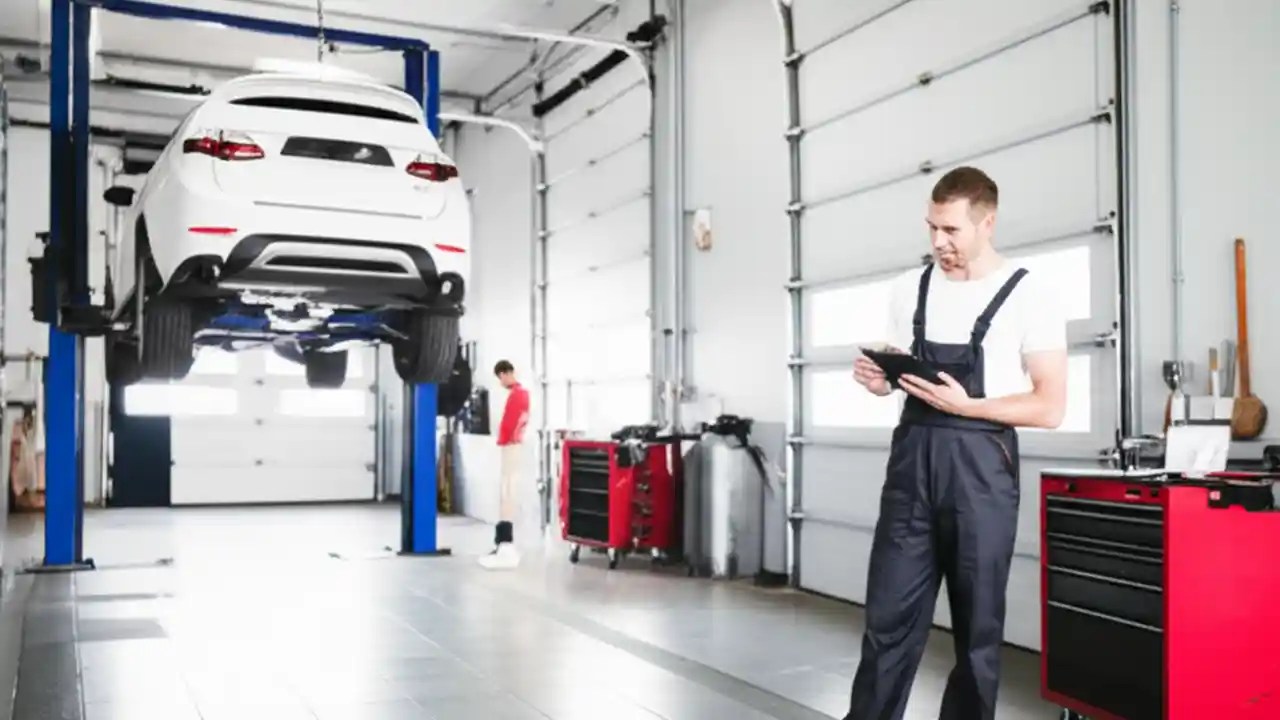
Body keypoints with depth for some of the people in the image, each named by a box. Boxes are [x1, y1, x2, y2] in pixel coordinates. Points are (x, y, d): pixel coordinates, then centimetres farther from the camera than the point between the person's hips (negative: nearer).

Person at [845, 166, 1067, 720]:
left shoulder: (1027, 295, -5)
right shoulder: (910, 288, 10)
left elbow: (1050, 407, -7)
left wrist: (964, 405, -19)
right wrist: (877, 379, -3)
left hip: (979, 468, -3)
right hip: (912, 460, 4)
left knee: (977, 625, 7)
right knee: (889, 615, 4)